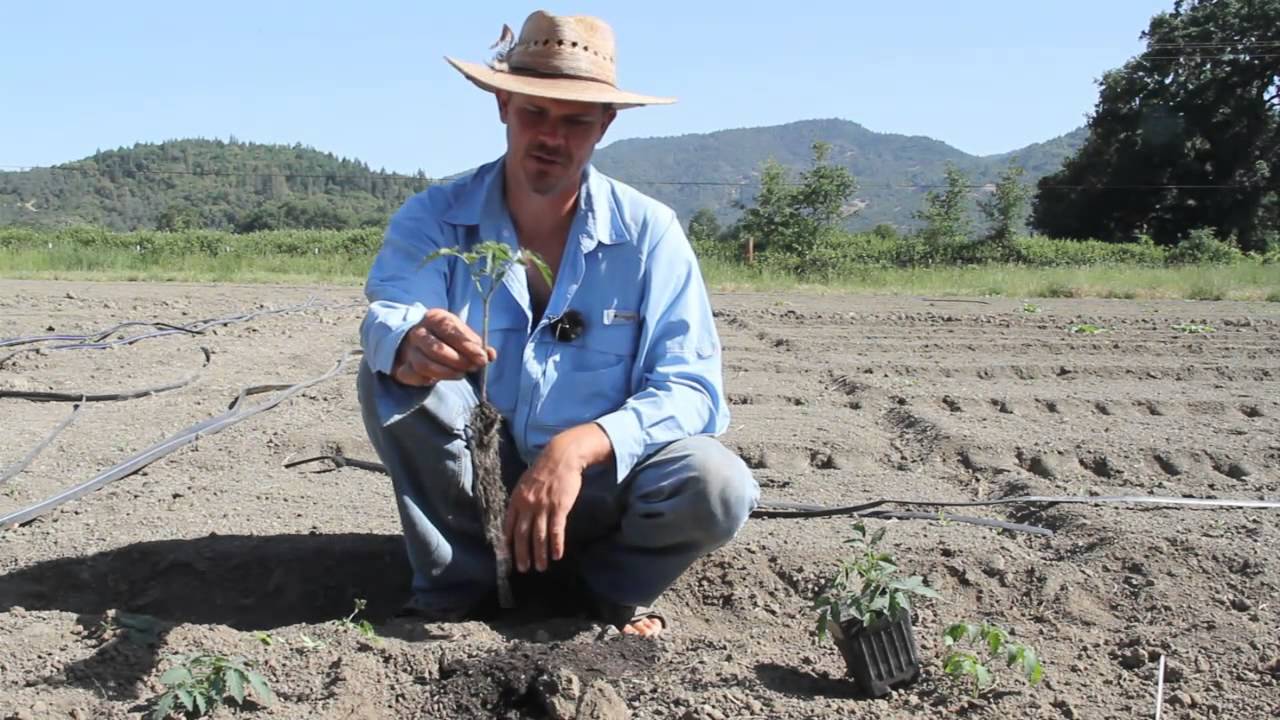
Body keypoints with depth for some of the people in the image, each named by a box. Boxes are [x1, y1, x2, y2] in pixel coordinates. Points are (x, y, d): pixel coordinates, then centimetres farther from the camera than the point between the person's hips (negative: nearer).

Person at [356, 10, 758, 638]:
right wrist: (413, 346, -55)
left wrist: (579, 447, -33)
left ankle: (617, 587, 4)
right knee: (393, 374, -25)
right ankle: (453, 587, -7)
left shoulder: (649, 233, -11)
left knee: (718, 488, -29)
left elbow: (692, 387, -17)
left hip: (598, 487, 0)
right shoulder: (431, 219, -9)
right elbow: (388, 317, -29)